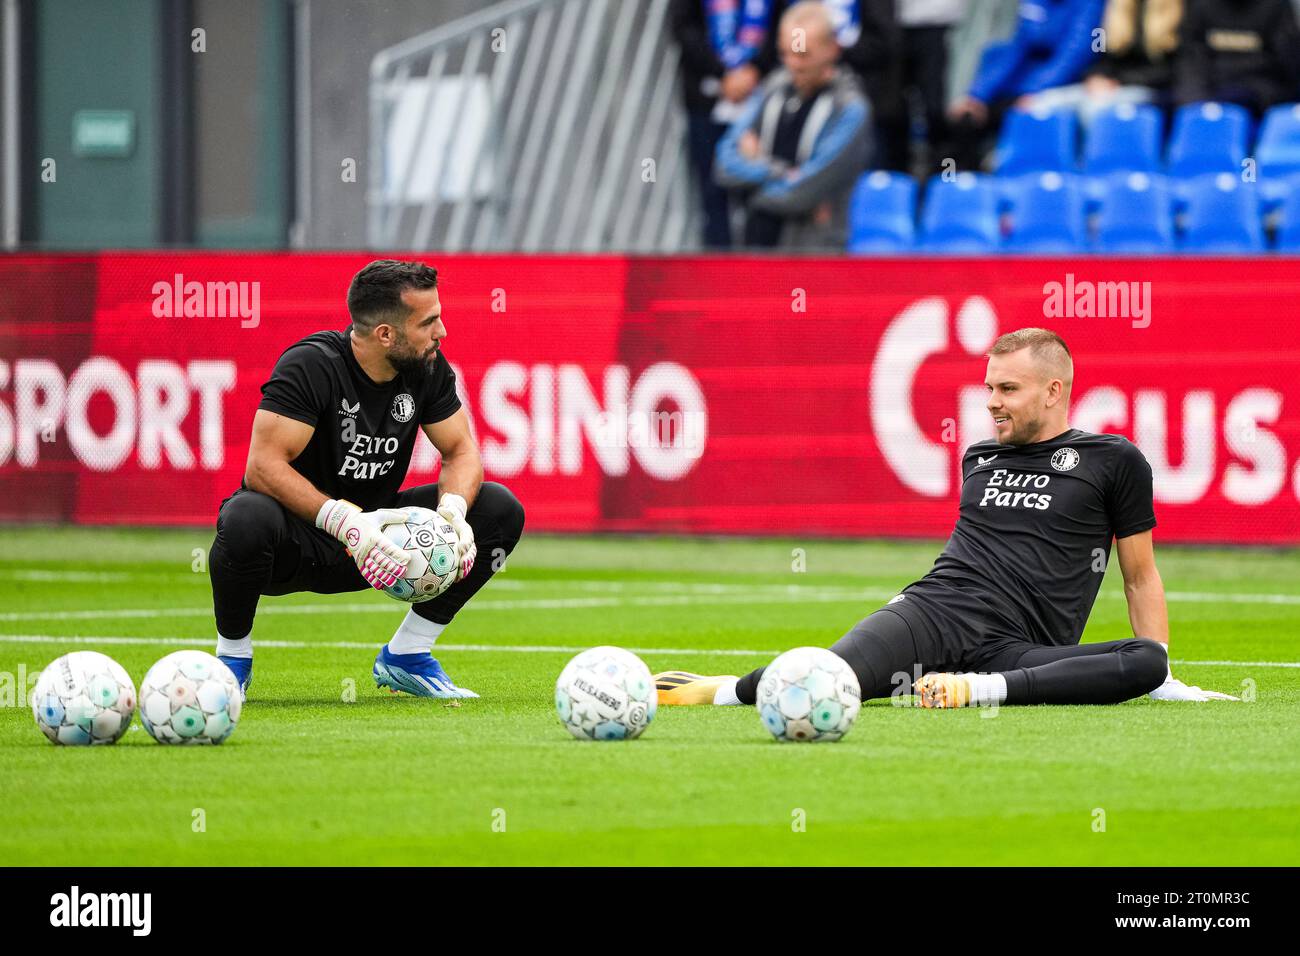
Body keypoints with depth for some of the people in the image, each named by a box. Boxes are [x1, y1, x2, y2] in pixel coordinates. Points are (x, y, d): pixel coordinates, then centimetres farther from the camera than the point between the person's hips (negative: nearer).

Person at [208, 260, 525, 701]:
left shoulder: (428, 368, -4)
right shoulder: (311, 365, -23)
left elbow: (461, 450, 1)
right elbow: (264, 465, -29)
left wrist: (452, 509, -22)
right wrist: (344, 521, -40)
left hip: (372, 531, 6)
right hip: (298, 540, -6)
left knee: (500, 510, -8)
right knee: (248, 520, -41)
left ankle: (406, 655, 4)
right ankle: (232, 657, -11)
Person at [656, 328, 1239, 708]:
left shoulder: (1113, 462, 10)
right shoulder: (978, 459, 21)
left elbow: (1140, 576, 13)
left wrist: (1161, 680, 9)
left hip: (1015, 651, -1)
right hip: (934, 612, 1)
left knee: (1147, 663, -33)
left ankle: (979, 692, -39)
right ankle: (719, 691, -9)